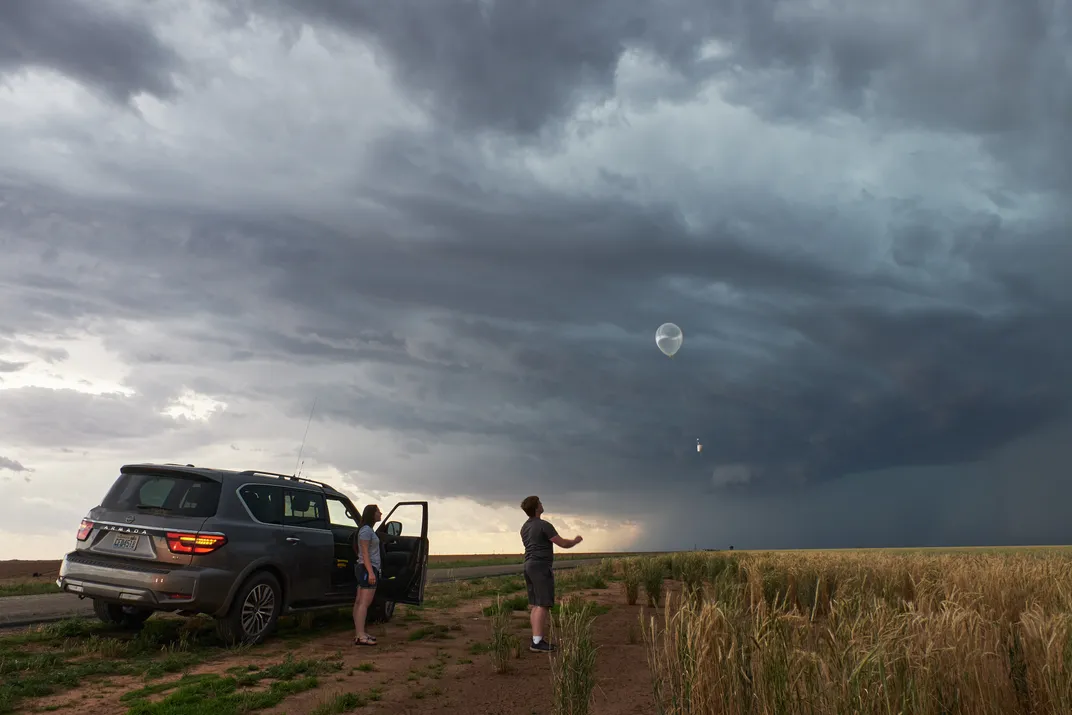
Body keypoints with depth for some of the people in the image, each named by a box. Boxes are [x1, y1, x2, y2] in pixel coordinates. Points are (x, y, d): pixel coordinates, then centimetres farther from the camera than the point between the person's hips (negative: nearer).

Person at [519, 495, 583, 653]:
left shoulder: (525, 527, 13)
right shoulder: (544, 525, -14)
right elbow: (563, 544, -12)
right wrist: (576, 541, 9)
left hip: (530, 567, 9)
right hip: (541, 568, -9)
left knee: (536, 605, 10)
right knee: (543, 605, -9)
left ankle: (538, 639, 10)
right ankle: (537, 642, -12)